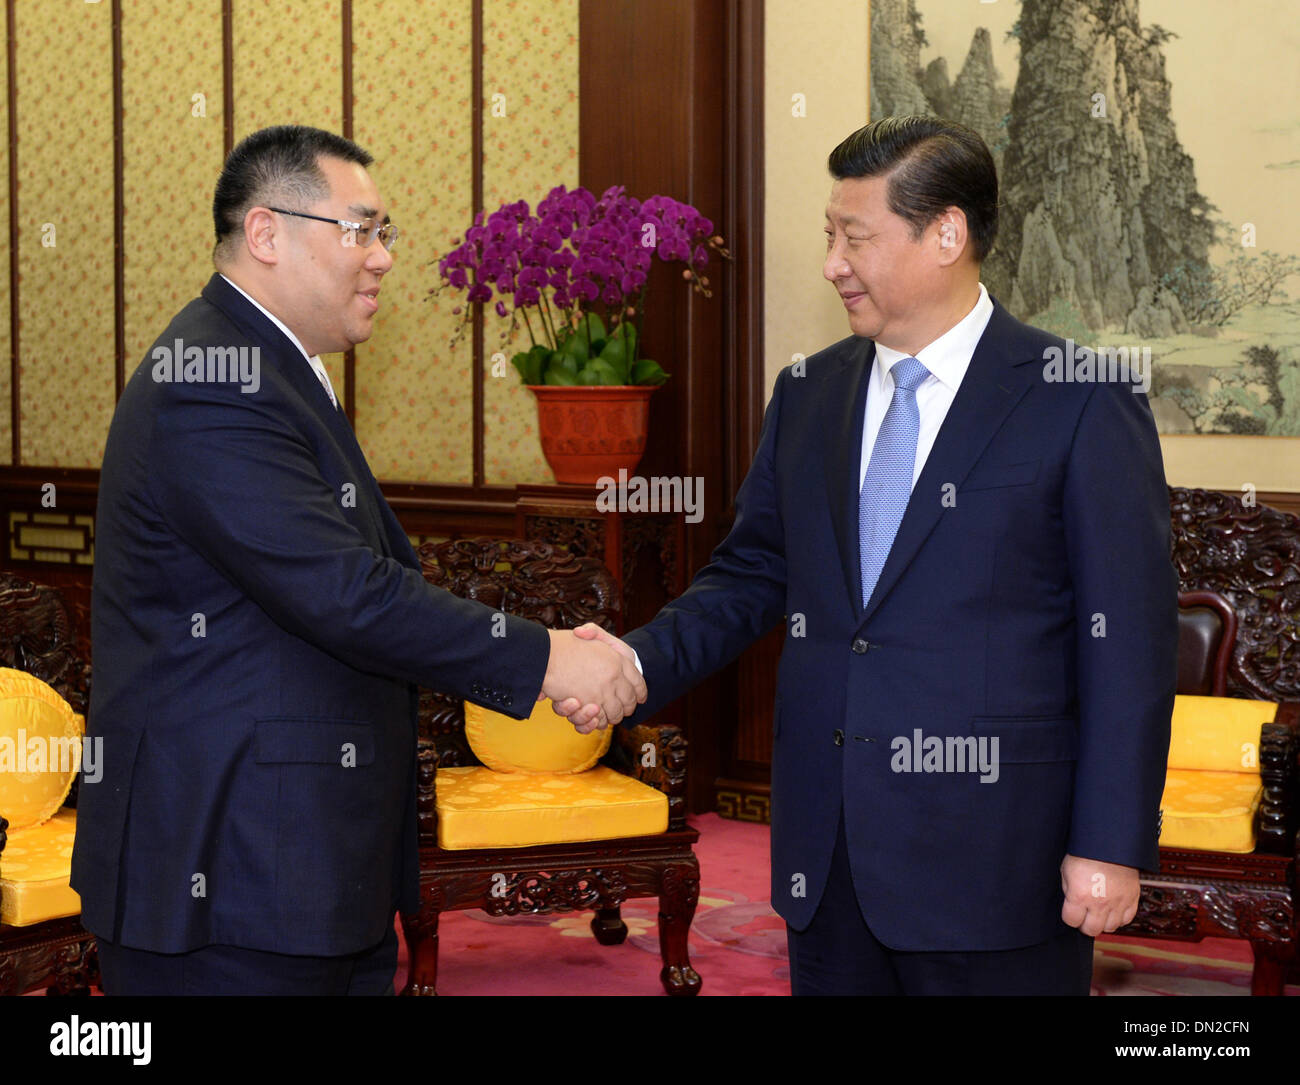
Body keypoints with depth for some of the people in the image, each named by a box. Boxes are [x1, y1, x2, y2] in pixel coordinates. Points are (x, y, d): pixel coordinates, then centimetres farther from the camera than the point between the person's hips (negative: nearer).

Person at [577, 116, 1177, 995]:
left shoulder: (1084, 404, -8)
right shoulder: (808, 394, 10)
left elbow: (1129, 641, -9)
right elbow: (752, 575, 15)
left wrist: (1111, 846, -12)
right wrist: (640, 665, -3)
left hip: (991, 856, -5)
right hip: (826, 851, 5)